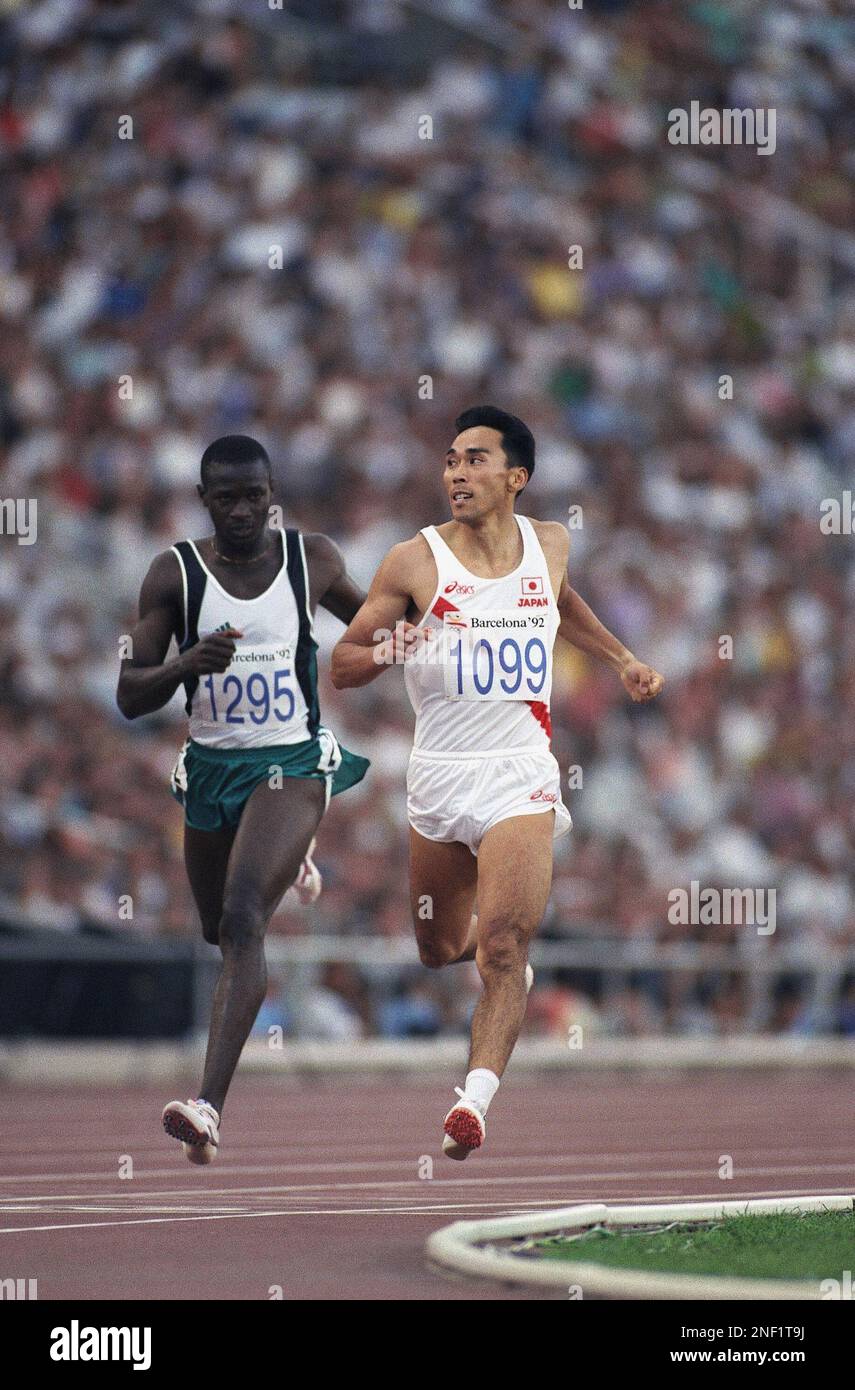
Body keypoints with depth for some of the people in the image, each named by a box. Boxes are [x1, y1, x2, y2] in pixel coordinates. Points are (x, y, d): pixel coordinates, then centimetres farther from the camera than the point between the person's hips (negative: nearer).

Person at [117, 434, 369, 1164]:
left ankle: (210, 1106, -34)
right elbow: (130, 697, -9)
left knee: (243, 918, -24)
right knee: (224, 934, 21)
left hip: (292, 764, -3)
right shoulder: (176, 573, -6)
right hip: (210, 768, 3)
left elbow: (370, 621, 19)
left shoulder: (314, 560, -4)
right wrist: (187, 664, -26)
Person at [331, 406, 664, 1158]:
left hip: (521, 776, 0)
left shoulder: (549, 544, 5)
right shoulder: (415, 561, -5)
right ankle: (505, 944, 48)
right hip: (438, 776, 1)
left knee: (502, 949, -18)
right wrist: (388, 649, -22)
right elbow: (342, 667, -1)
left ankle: (477, 1096, -26)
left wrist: (621, 659, 26)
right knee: (440, 951, 14)